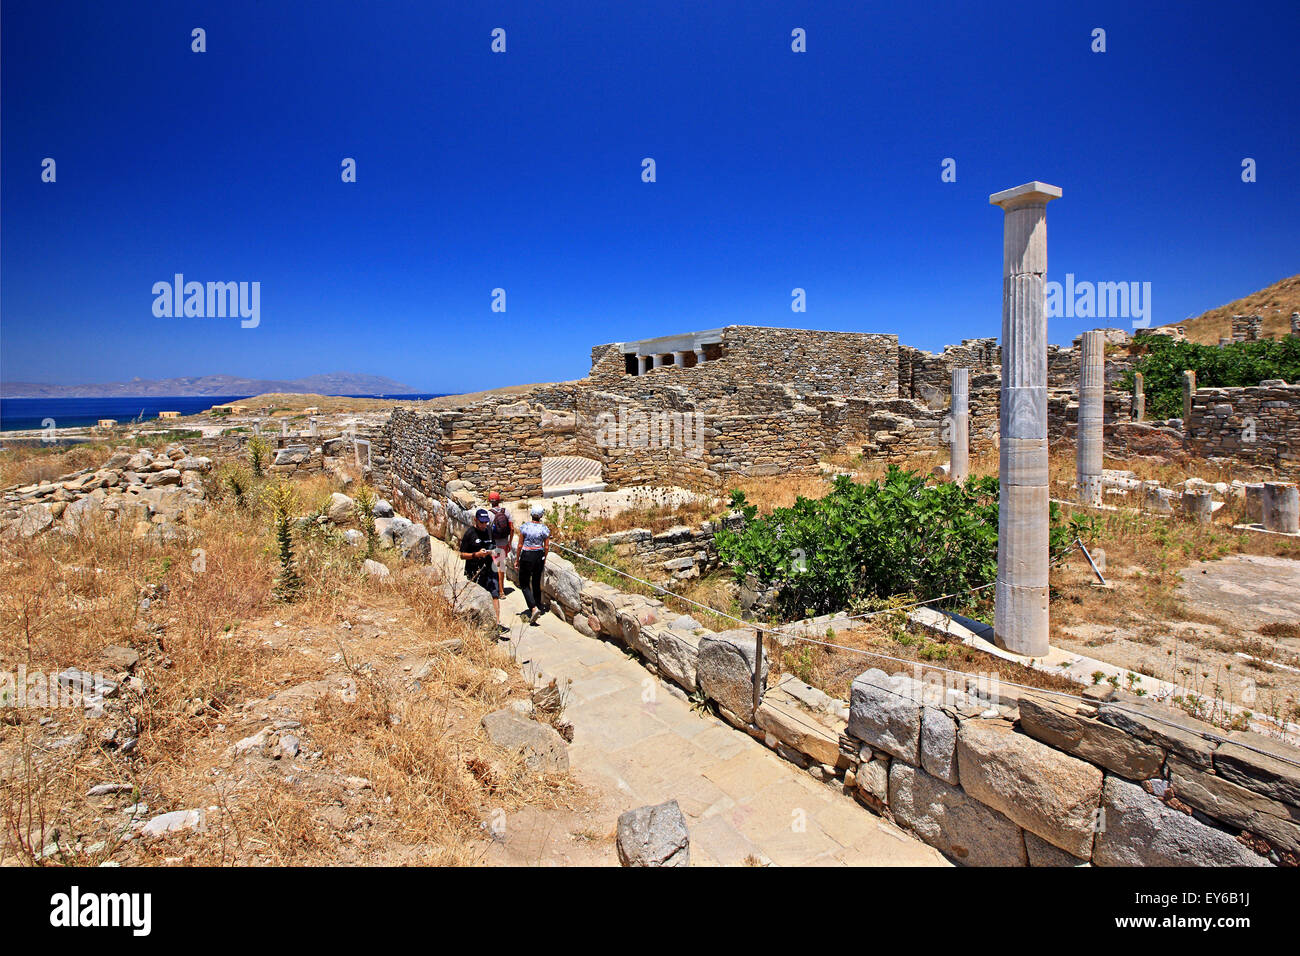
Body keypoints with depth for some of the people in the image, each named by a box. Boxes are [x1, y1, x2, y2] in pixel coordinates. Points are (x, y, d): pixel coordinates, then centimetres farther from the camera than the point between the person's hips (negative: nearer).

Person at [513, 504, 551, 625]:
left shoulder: (524, 527, -10)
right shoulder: (545, 529, -4)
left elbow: (520, 545, -5)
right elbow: (546, 547, 1)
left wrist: (517, 559, 5)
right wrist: (544, 559, 16)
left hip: (526, 556, -3)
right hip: (539, 556, 3)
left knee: (524, 584, 3)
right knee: (537, 583, 17)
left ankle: (534, 608, -15)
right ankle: (538, 607, 23)